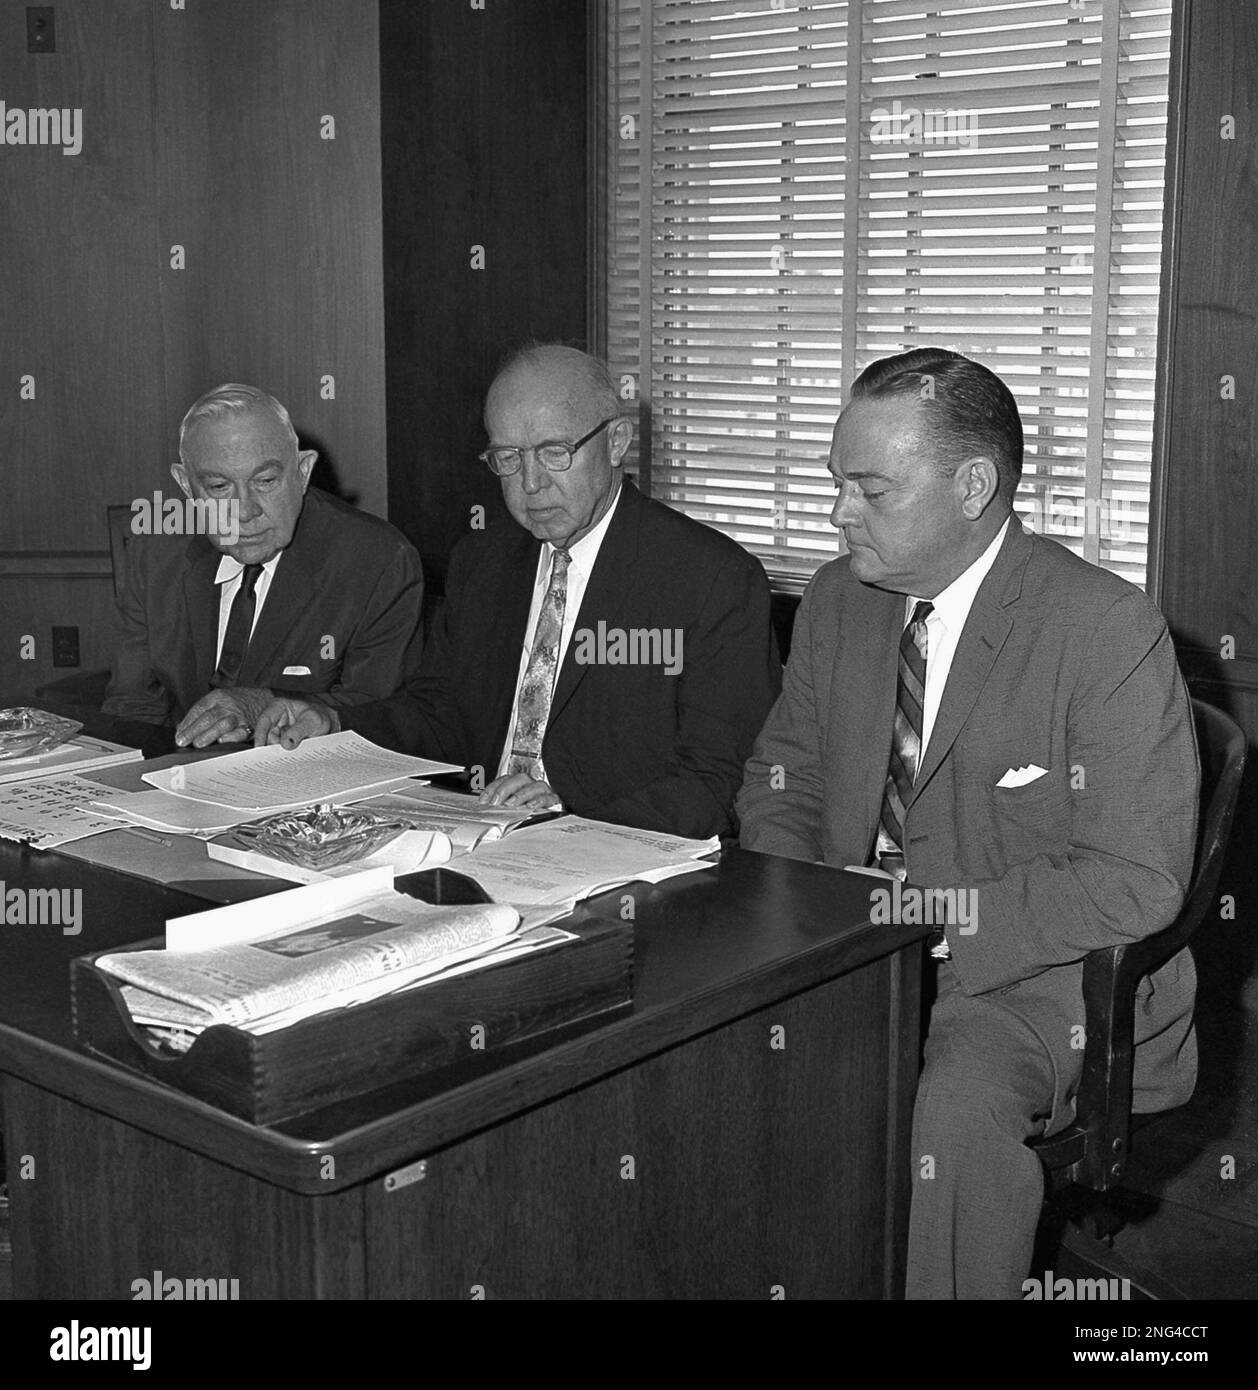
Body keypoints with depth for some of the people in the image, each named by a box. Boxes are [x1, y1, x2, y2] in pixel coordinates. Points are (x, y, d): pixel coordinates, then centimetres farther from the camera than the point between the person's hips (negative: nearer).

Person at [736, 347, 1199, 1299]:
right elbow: (782, 778, 15)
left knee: (952, 1111, -35)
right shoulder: (838, 600, 6)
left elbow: (1136, 882, -17)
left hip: (1034, 974, -5)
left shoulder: (1110, 632, -15)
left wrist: (933, 916, -23)